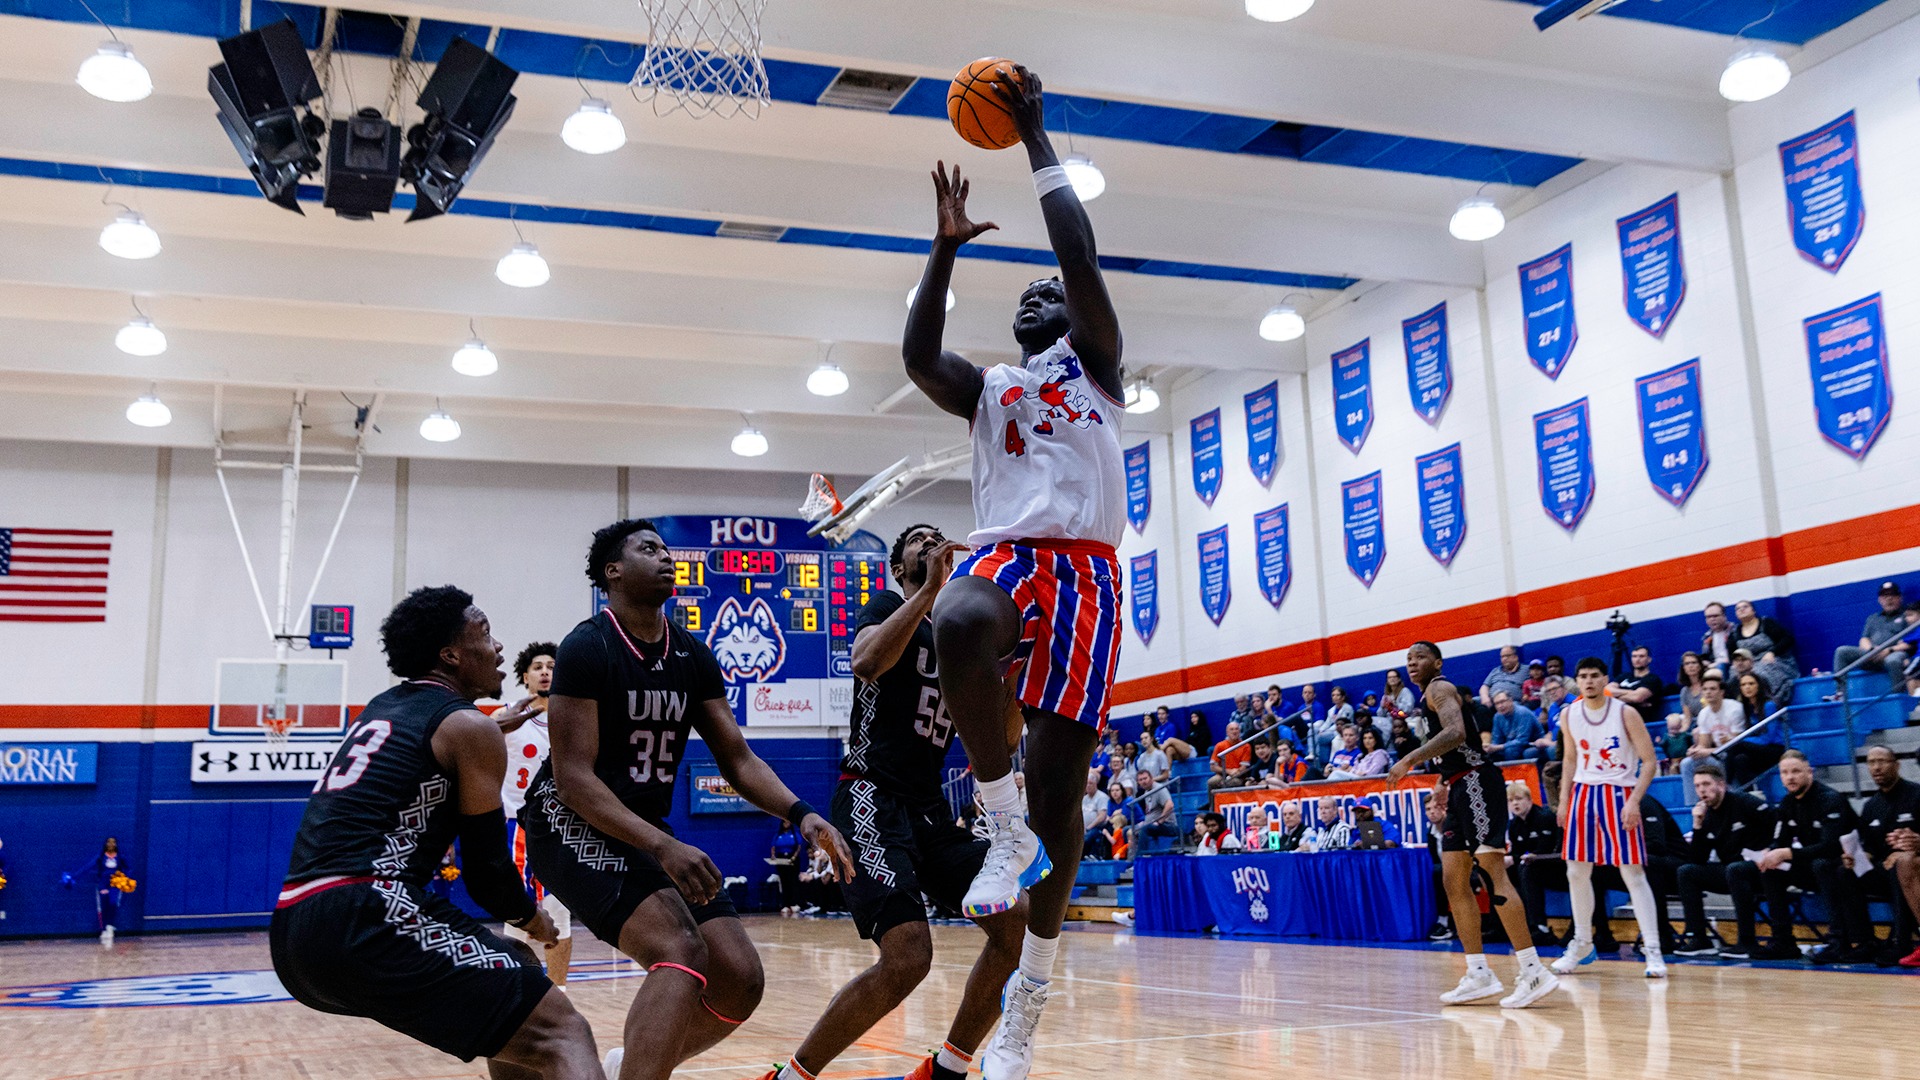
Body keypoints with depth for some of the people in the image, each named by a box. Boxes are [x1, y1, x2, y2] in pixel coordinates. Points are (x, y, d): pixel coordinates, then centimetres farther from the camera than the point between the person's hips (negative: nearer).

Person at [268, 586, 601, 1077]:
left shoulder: (381, 708, 23)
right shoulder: (470, 727, 0)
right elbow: (487, 874, 2)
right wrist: (532, 919, 21)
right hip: (361, 922, -9)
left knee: (516, 971, 27)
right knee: (558, 1033, -15)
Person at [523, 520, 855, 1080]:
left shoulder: (692, 656, 5)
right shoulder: (587, 648, -15)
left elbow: (737, 759, 5)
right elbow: (573, 777, -21)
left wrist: (801, 814, -14)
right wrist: (663, 848, -31)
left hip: (648, 831, 7)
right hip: (571, 824, -7)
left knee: (740, 981, -2)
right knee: (682, 953, -29)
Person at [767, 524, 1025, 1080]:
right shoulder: (889, 605, 0)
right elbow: (867, 662, -24)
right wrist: (929, 590, -25)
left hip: (931, 808, 8)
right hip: (873, 800, -8)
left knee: (1018, 924, -4)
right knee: (907, 956, -23)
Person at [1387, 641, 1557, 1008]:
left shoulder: (1439, 689, -6)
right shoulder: (1428, 698, 23)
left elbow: (1456, 733, -24)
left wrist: (1410, 759, -25)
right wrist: (1443, 786, 25)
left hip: (1476, 781, -10)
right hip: (1461, 788, 10)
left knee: (1494, 871, -15)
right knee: (1454, 879, 7)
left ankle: (1533, 971, -18)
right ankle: (1479, 974, 9)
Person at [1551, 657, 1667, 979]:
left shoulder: (1625, 713, -10)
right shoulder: (1569, 715, 3)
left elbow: (1649, 761, -9)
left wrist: (1634, 801, -18)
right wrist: (1563, 800, 8)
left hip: (1619, 794, -5)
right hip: (1583, 792, 5)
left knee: (1633, 873, -8)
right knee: (1576, 872, 8)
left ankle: (1653, 950, -4)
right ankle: (1582, 944, 22)